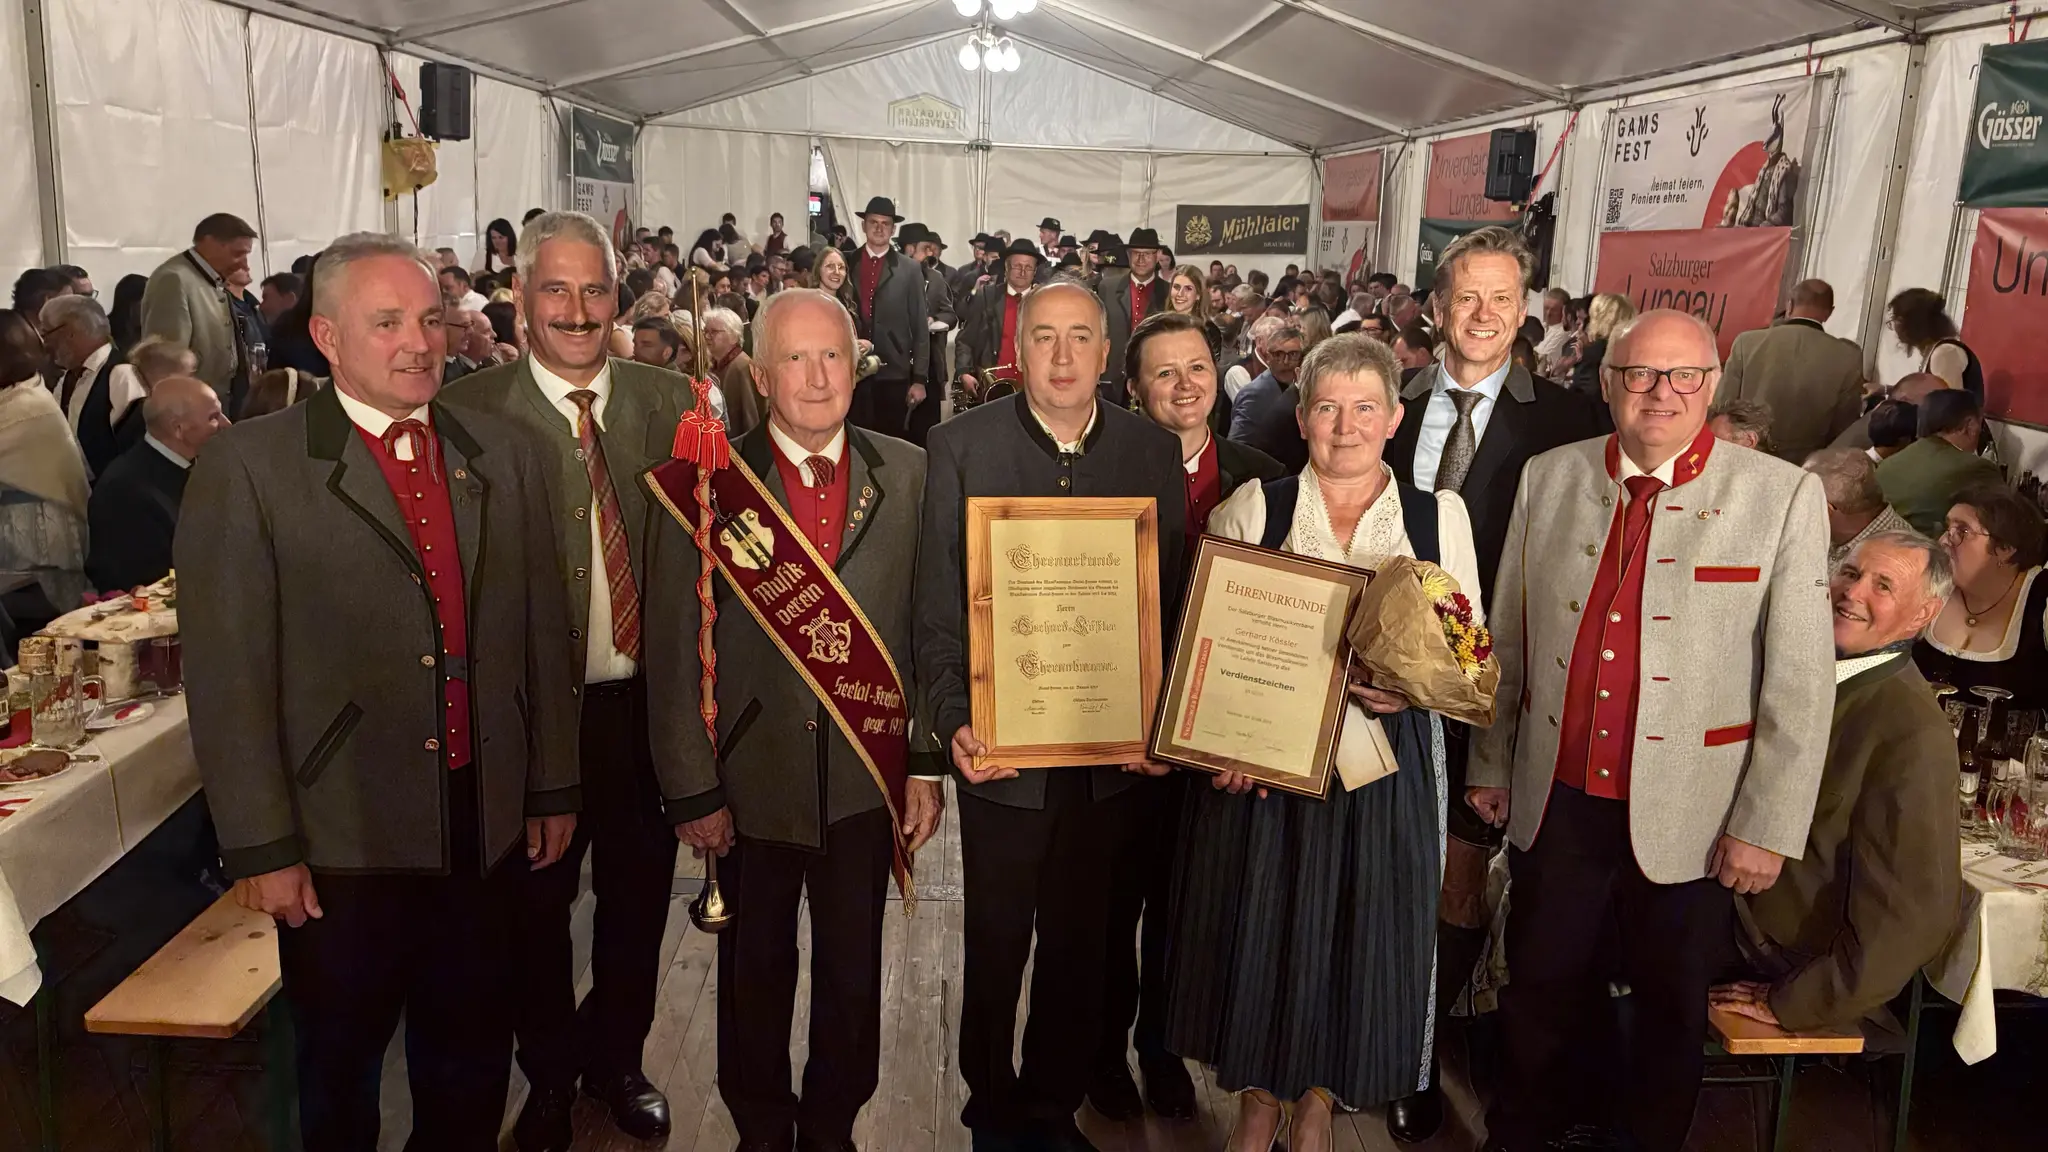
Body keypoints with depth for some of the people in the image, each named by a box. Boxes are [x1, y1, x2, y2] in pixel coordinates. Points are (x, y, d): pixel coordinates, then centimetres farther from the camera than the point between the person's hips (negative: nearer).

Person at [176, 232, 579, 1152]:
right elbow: (226, 673, -11)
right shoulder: (247, 467, -9)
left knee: (470, 1061, 20)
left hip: (489, 828, 4)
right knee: (340, 1074, 17)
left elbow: (541, 634, 6)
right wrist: (261, 848, -11)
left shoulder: (502, 456, 5)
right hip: (342, 841, -3)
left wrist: (554, 789, 8)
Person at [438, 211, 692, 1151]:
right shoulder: (470, 411, -9)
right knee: (536, 903, 16)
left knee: (638, 894, 18)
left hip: (646, 699, 3)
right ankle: (549, 1075, 41)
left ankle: (616, 1058, 43)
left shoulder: (664, 401, 1)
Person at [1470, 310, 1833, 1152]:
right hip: (1556, 802, 2)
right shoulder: (1549, 478, 0)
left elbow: (1799, 680, -8)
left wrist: (1767, 826, -8)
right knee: (1544, 993, 18)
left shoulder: (1783, 497, -9)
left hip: (1689, 818, -2)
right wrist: (1490, 762, 10)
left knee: (1671, 1012, 18)